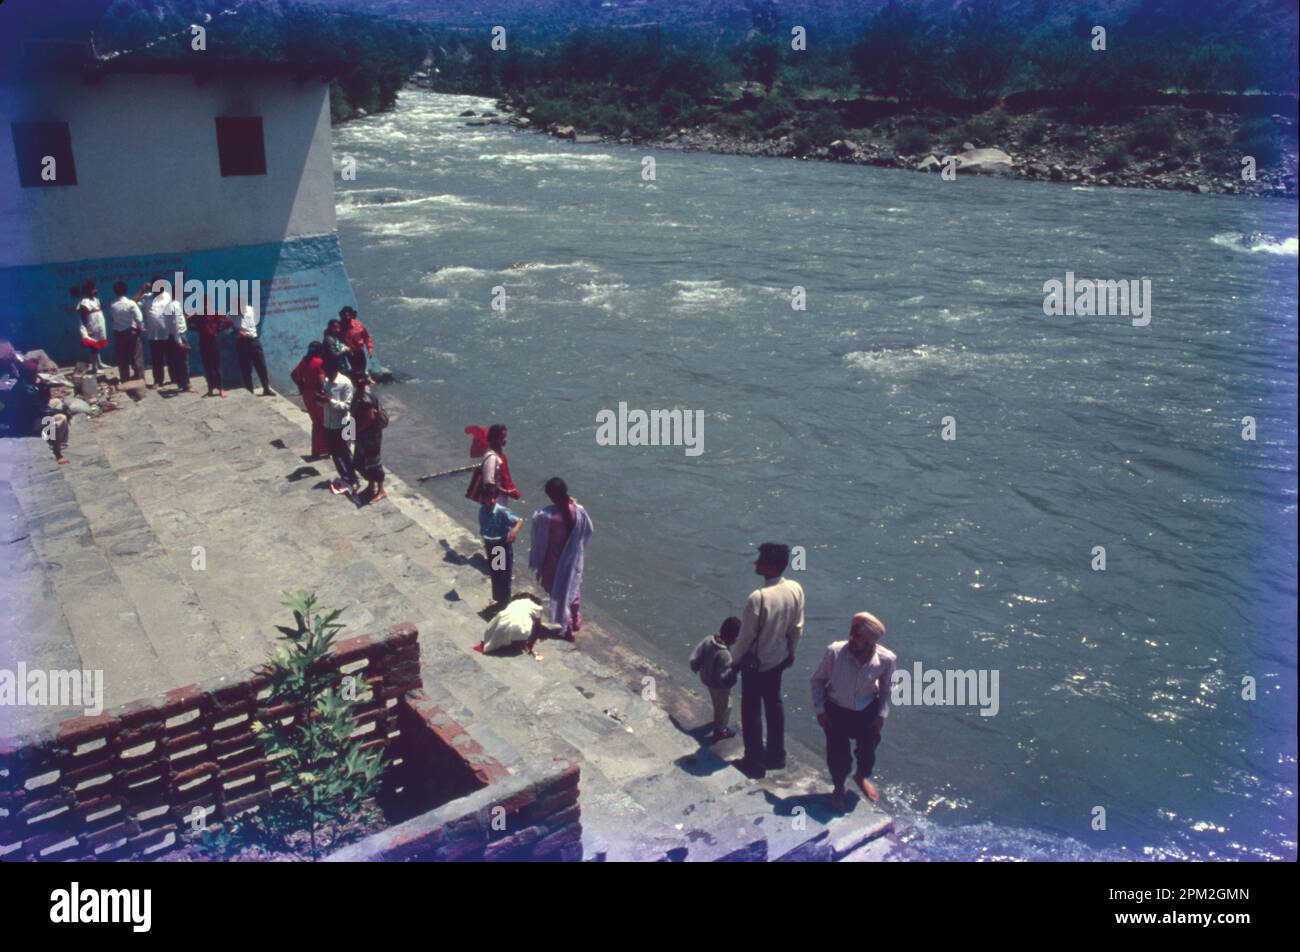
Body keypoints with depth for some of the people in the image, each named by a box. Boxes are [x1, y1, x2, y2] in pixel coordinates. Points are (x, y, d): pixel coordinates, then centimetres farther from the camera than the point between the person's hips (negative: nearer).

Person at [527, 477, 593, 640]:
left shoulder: (544, 516, -27)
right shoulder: (578, 511, -18)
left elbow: (539, 543, -17)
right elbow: (589, 529, 1)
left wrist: (536, 564, 0)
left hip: (555, 563, -3)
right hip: (573, 561, 3)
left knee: (559, 594, 18)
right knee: (573, 590, 28)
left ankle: (566, 628, 32)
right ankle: (576, 622, 45)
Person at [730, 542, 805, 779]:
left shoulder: (758, 597, -32)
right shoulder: (796, 589, -13)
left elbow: (746, 635, -21)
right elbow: (797, 627, 1)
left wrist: (735, 659, -5)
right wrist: (791, 652, 16)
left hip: (755, 663, -6)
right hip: (779, 659, 6)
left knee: (751, 711, 12)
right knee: (774, 704, 24)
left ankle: (755, 762, 25)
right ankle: (776, 754, 38)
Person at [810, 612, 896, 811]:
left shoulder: (887, 659, -26)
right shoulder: (834, 652, -30)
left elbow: (887, 687, -4)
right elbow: (818, 679, -11)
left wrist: (882, 714, -4)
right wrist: (819, 709, -9)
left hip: (867, 711, 2)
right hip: (836, 710, -1)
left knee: (867, 751, 21)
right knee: (838, 755, 6)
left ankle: (861, 777, 57)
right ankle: (838, 789, 40)